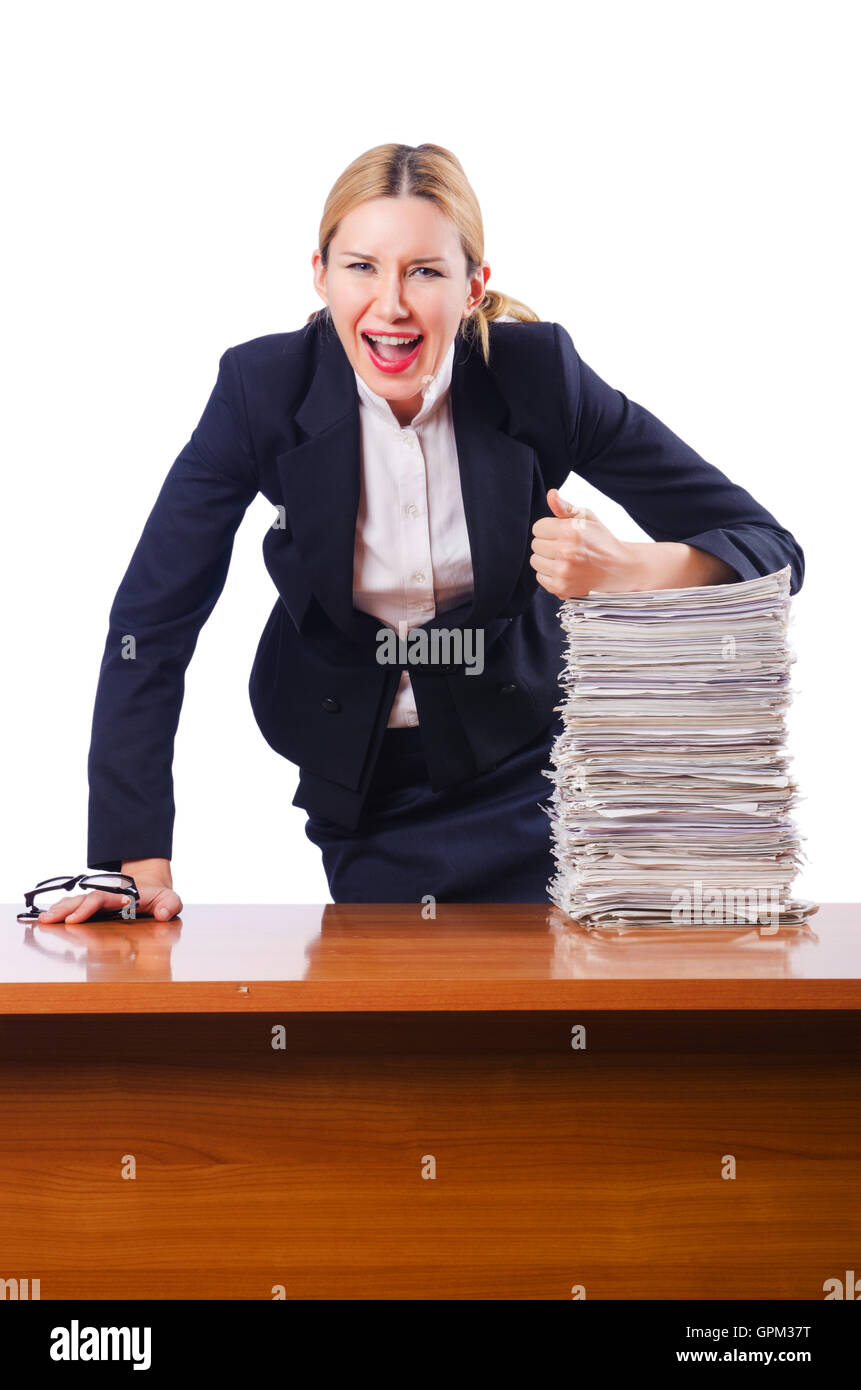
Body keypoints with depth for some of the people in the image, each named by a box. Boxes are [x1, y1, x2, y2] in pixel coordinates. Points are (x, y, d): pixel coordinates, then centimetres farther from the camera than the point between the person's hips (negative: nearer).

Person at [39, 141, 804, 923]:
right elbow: (154, 616, -14)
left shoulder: (538, 374, -17)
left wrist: (630, 571, -38)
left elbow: (770, 550, -15)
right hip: (359, 784, 1)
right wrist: (137, 857, -20)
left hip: (526, 767, 0)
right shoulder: (264, 388, -16)